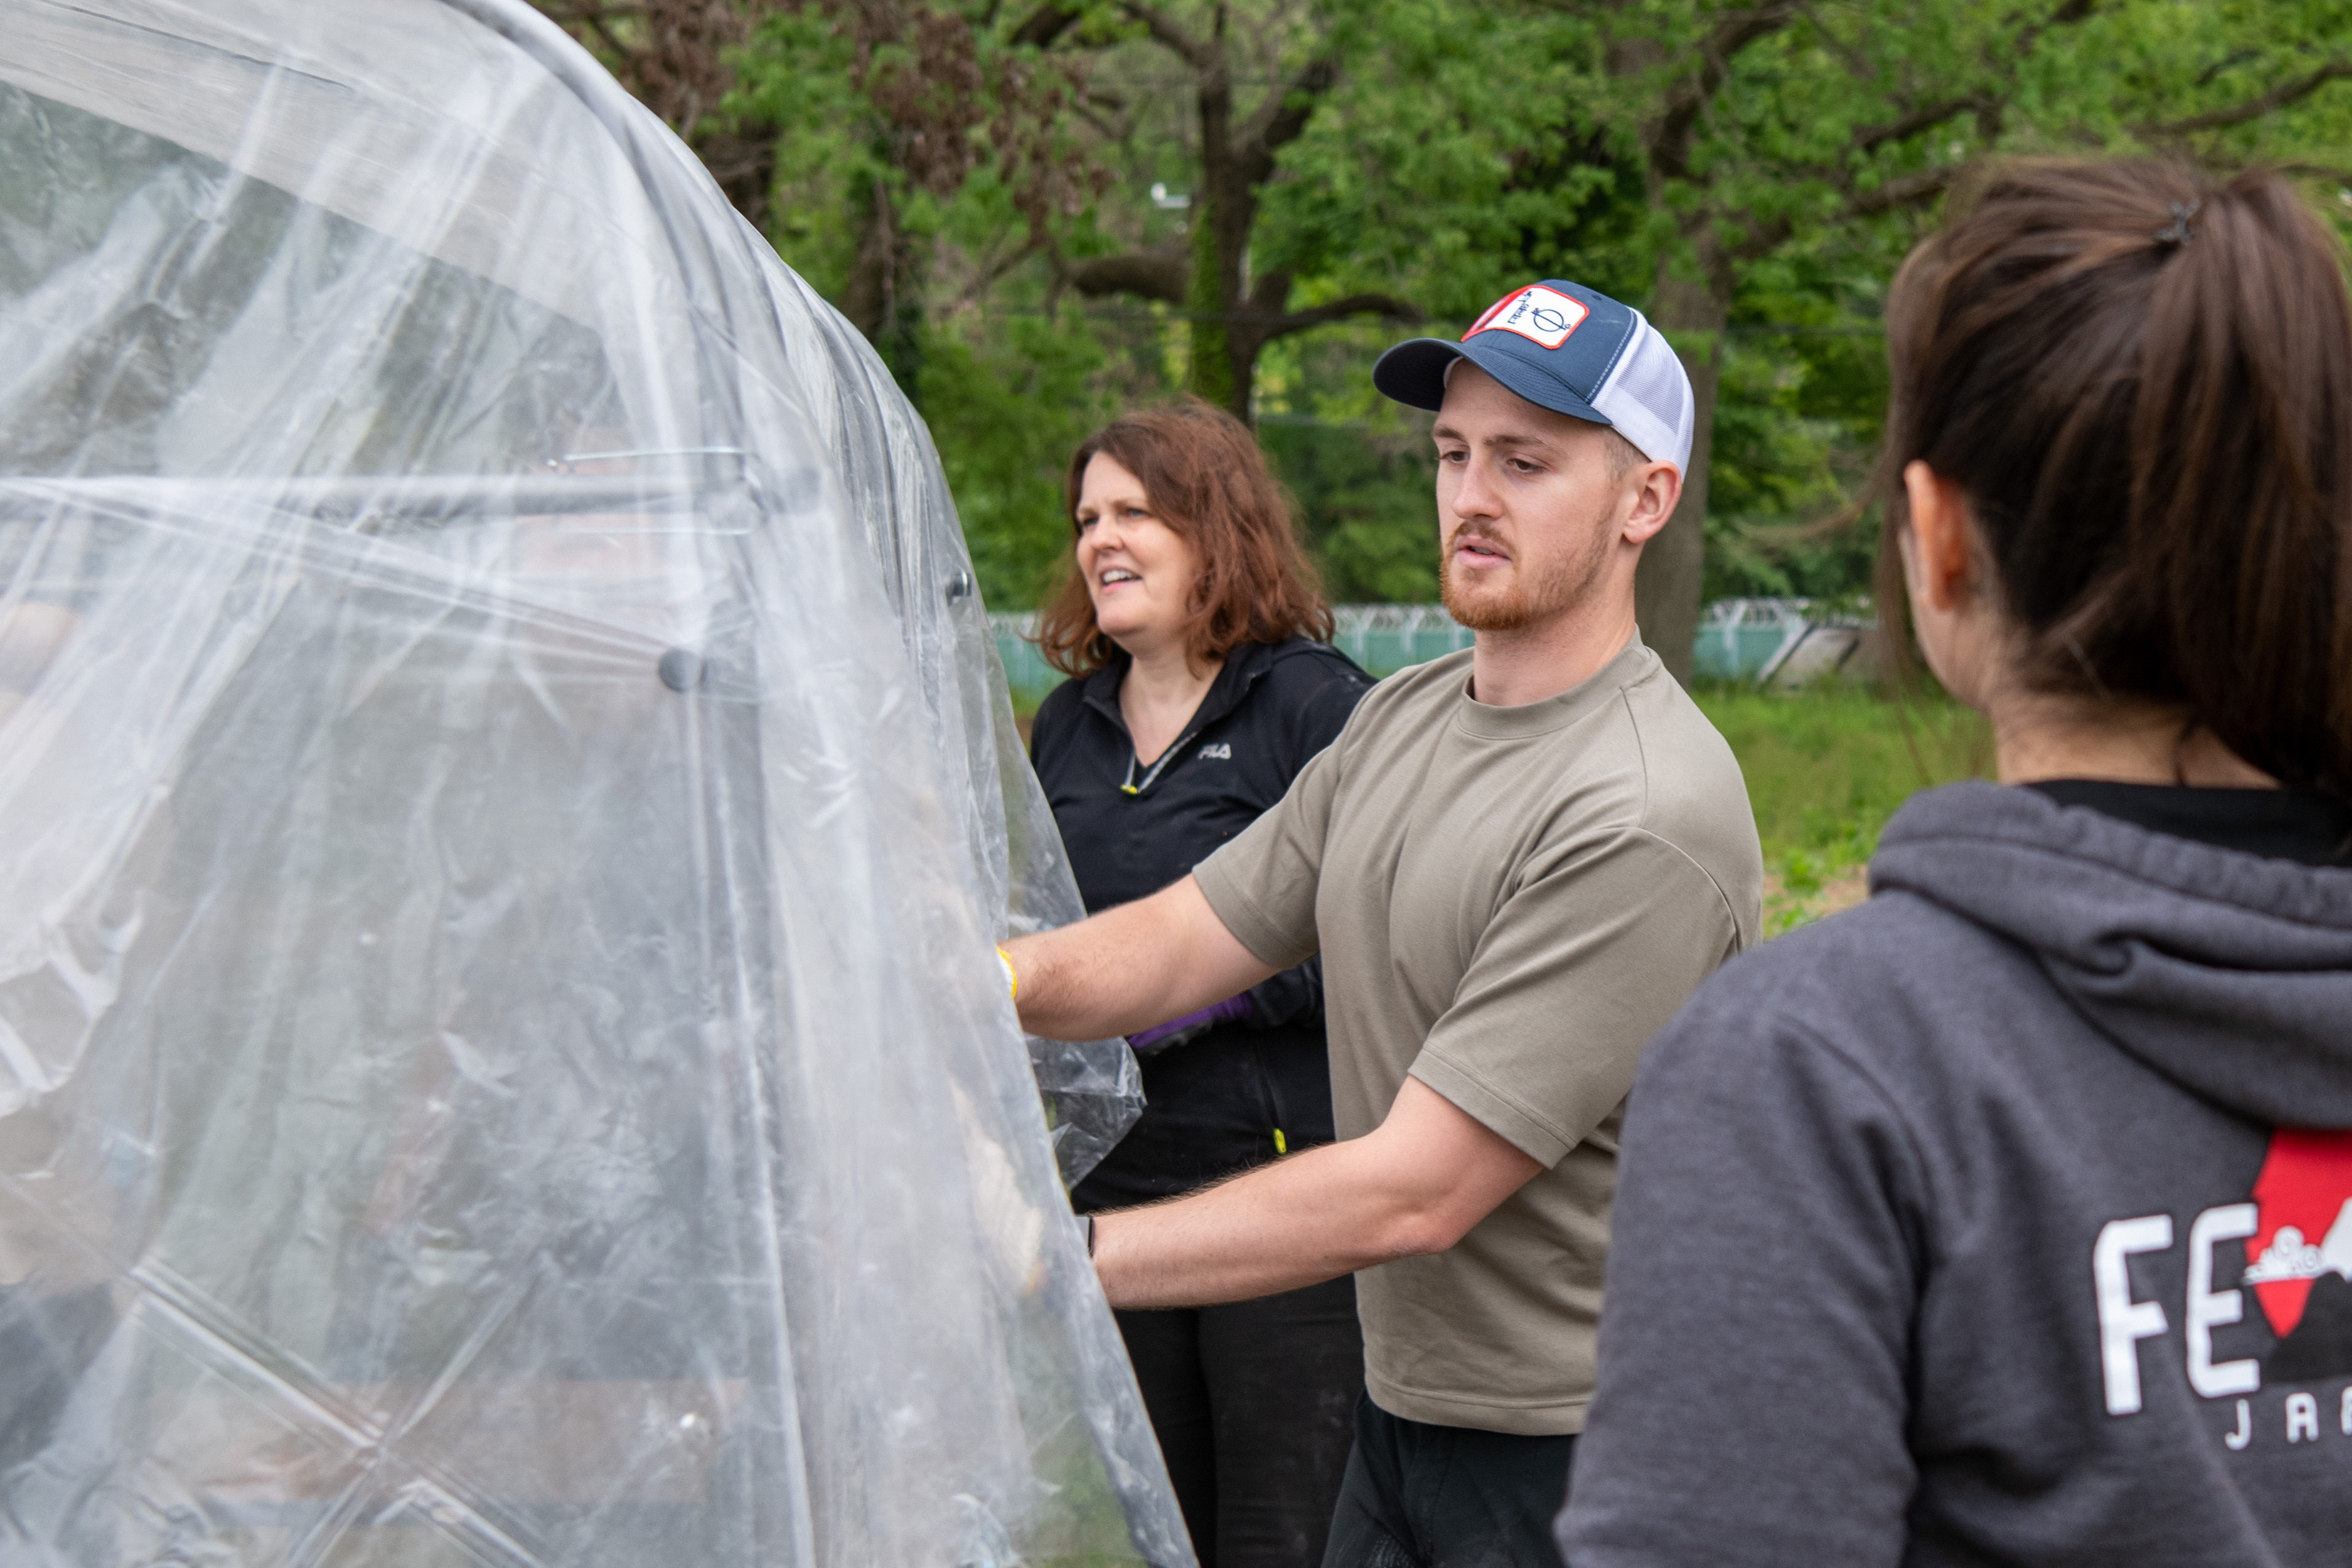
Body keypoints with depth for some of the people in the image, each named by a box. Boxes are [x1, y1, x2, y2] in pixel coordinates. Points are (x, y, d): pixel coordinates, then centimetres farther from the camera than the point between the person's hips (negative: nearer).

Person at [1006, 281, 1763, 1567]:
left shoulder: (1650, 820, -23)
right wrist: (1008, 975, -18)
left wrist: (1062, 1255, -26)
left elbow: (1416, 1190, -25)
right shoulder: (1398, 721, 6)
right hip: (1395, 1414, 7)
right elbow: (1185, 938, 4)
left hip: (1578, 1461, -7)